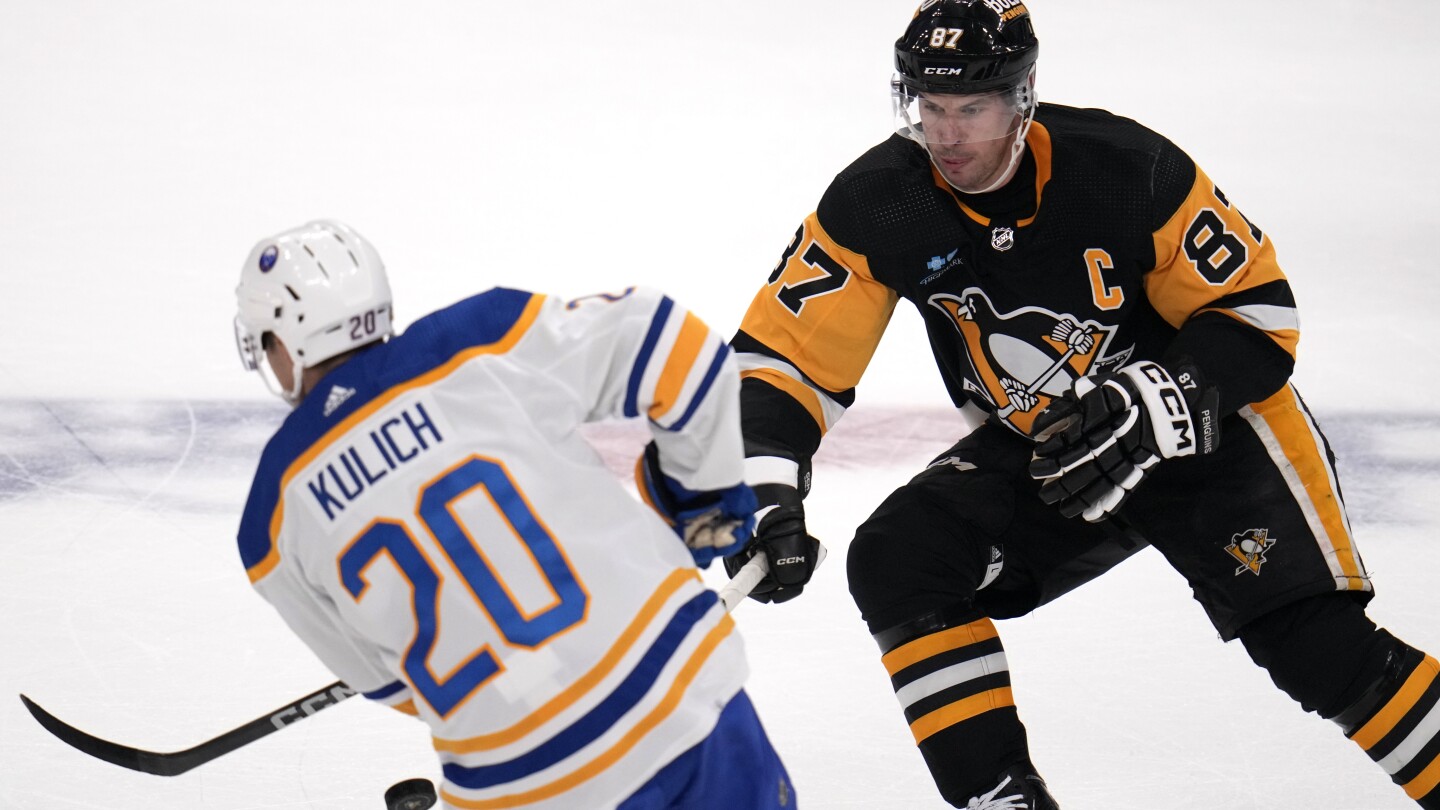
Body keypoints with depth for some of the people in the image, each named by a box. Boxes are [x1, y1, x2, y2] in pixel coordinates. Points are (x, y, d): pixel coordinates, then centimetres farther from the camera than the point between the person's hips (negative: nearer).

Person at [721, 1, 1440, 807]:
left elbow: (1257, 312, -17)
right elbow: (784, 353, -12)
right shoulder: (876, 206, -16)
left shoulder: (1130, 170, -25)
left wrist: (1154, 406, -32)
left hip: (1212, 425, -4)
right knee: (897, 562, -15)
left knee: (1318, 643, -20)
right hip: (1039, 450, 4)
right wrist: (768, 488, -28)